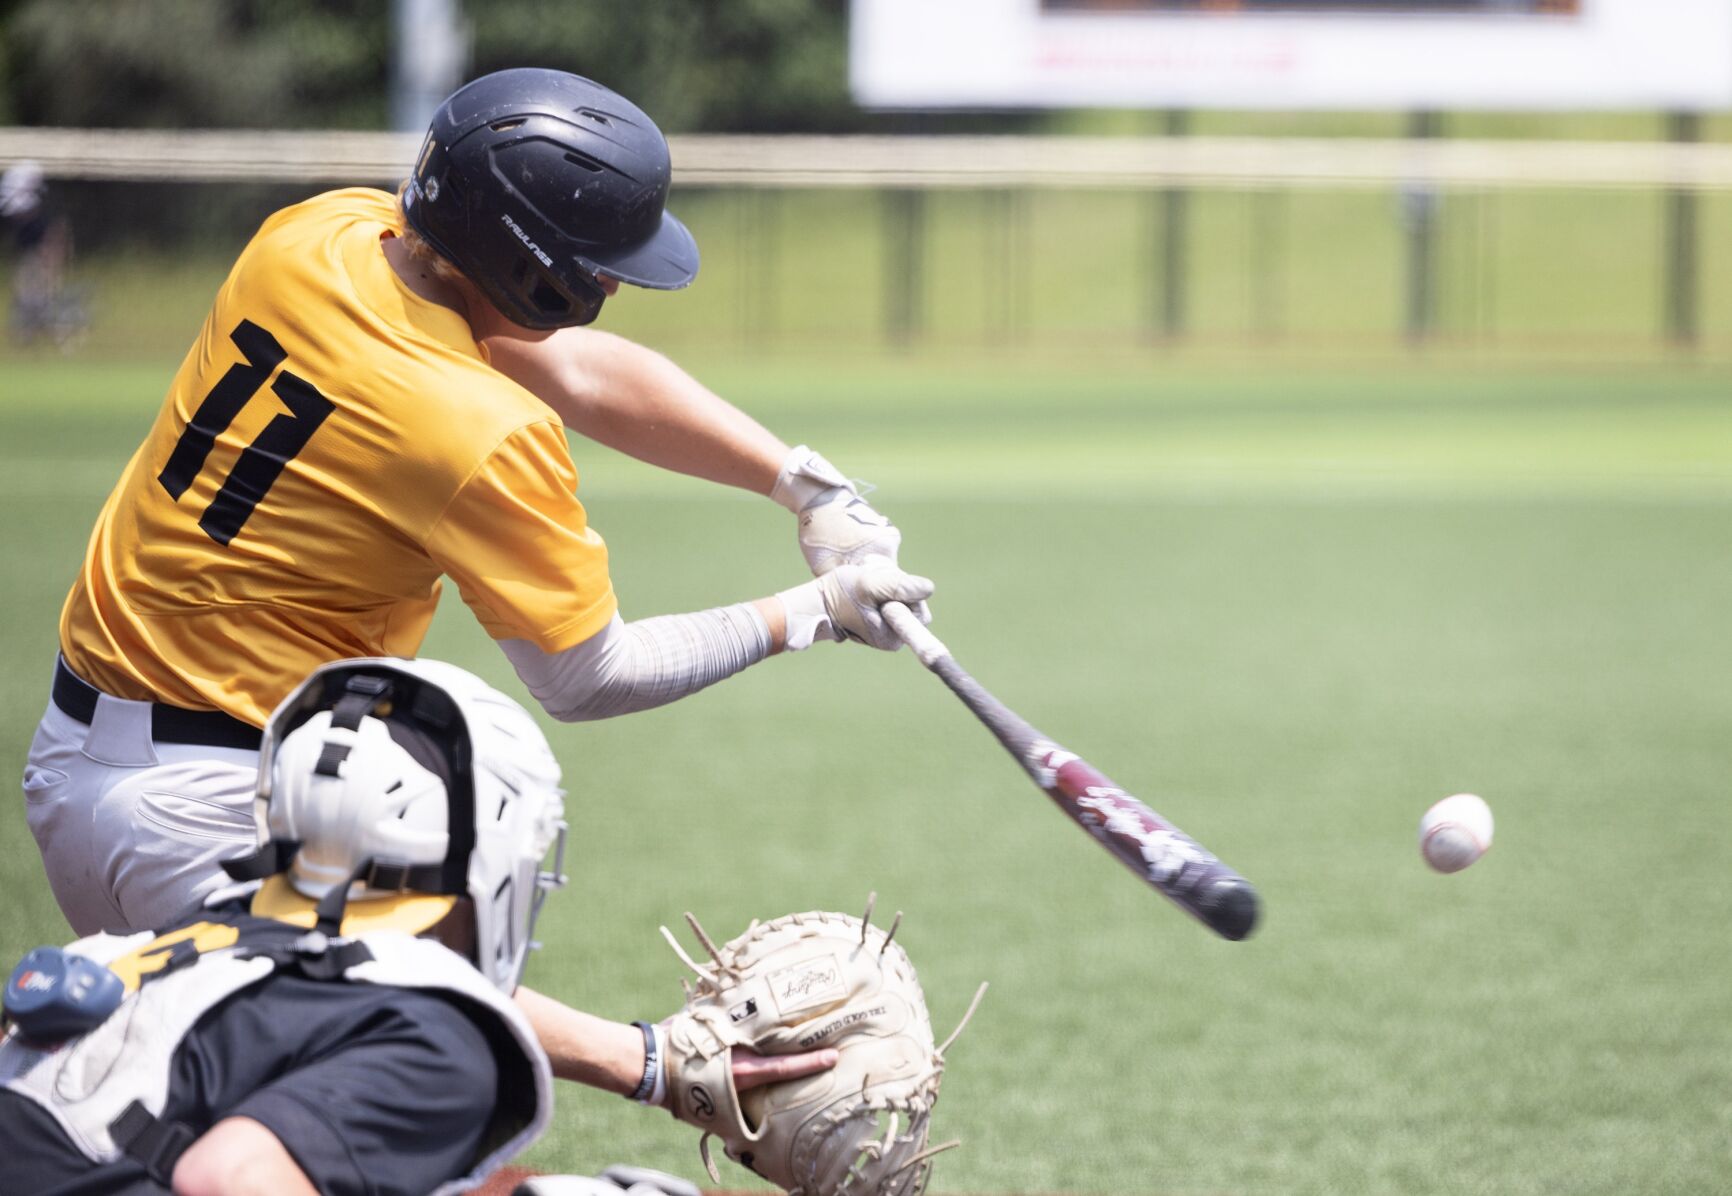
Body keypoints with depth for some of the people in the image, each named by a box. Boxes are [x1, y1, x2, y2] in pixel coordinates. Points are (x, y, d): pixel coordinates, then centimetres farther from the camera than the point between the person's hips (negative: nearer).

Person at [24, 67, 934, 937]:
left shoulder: (320, 234, -1)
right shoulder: (486, 438, -23)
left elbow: (582, 372, 8)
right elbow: (587, 678, -10)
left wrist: (805, 485, 3)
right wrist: (816, 612, -2)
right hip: (218, 807, -9)